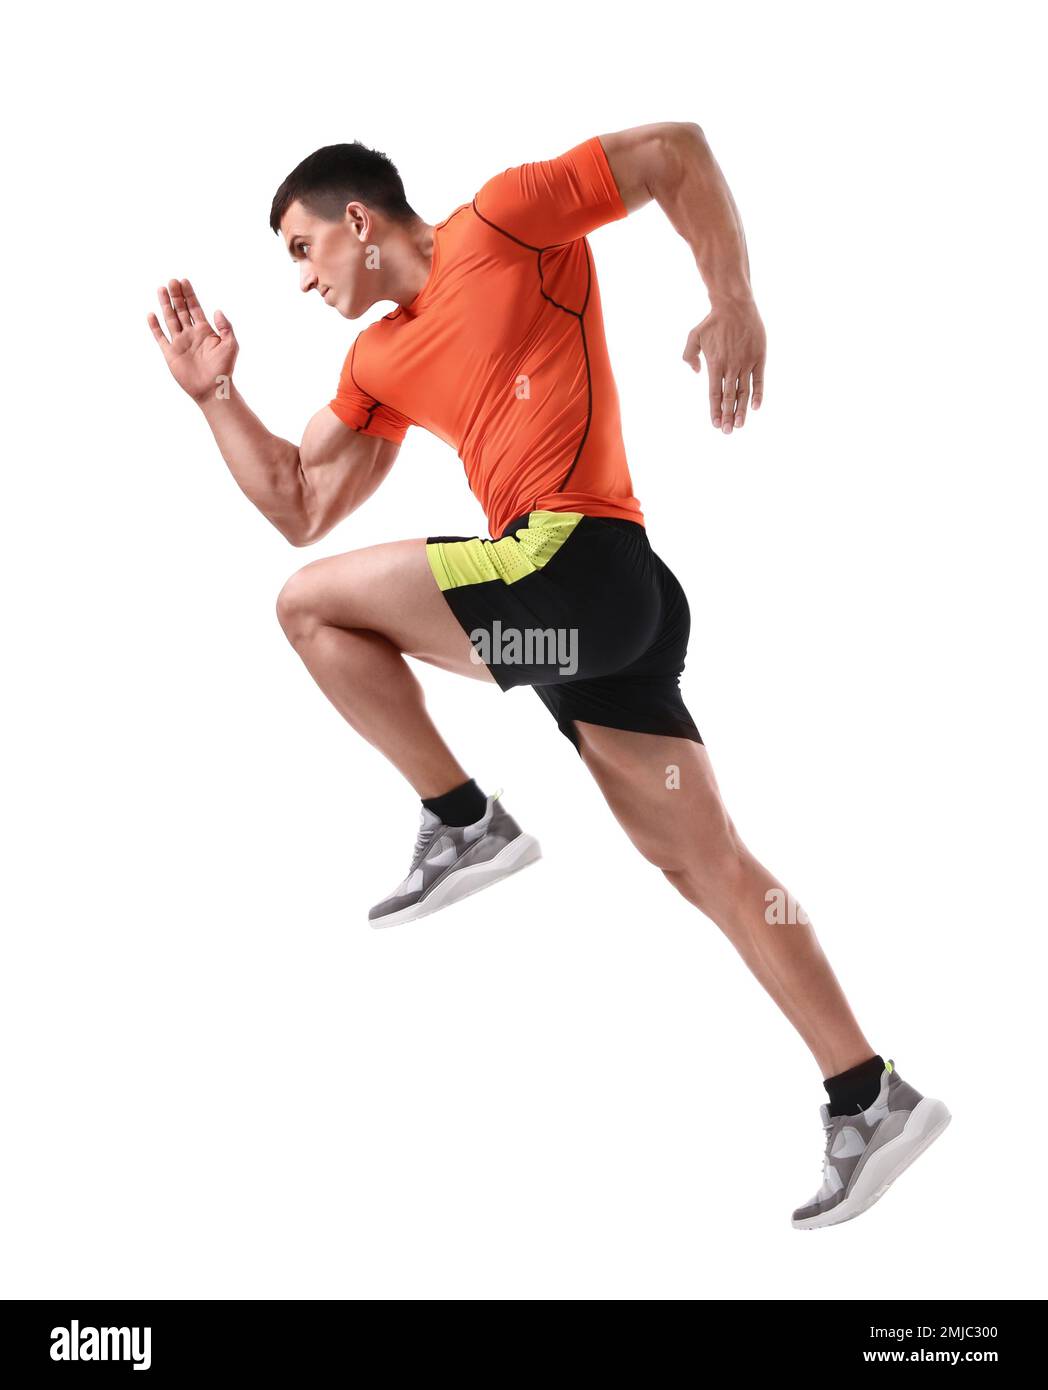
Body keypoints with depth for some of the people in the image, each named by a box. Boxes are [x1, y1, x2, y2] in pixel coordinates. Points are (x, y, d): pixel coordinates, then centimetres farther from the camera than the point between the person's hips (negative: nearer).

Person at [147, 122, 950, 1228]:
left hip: (578, 560, -9)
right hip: (580, 602, 9)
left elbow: (678, 151, 0)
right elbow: (299, 508, 24)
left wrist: (733, 302, -11)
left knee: (311, 604, -3)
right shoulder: (381, 362, 23)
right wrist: (214, 392, 19)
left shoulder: (502, 220, 1)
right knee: (708, 863, 6)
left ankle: (464, 824, 2)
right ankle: (871, 1103, 10)